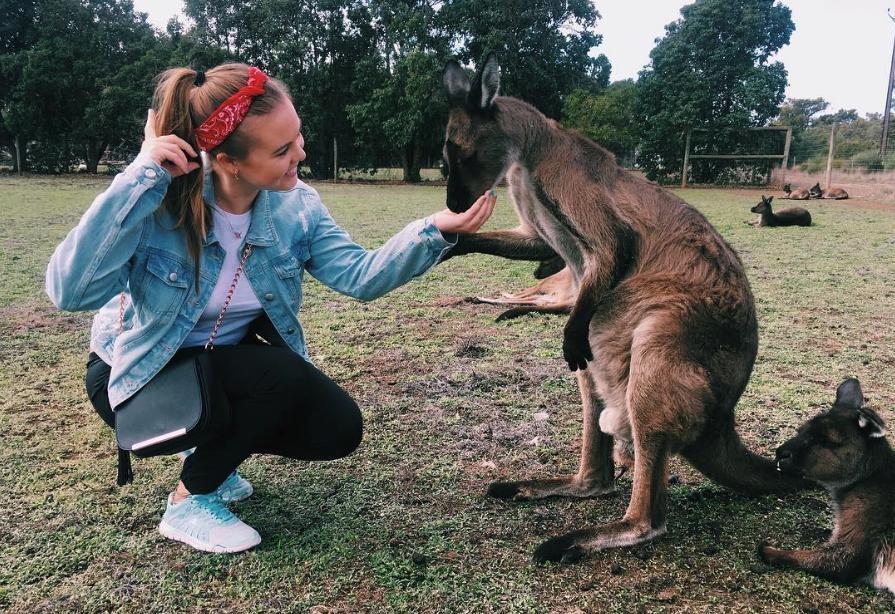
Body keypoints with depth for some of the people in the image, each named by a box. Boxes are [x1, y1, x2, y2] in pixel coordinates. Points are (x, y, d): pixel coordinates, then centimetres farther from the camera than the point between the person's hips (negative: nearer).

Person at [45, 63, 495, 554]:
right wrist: (140, 176, -40)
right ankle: (188, 502, -6)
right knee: (285, 376, -30)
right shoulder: (156, 199, -27)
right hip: (139, 374, -5)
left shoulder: (295, 206, -13)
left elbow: (359, 275, -19)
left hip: (232, 366, 5)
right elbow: (71, 291, -38)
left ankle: (213, 448, 15)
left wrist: (435, 231, -33)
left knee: (338, 429, -11)